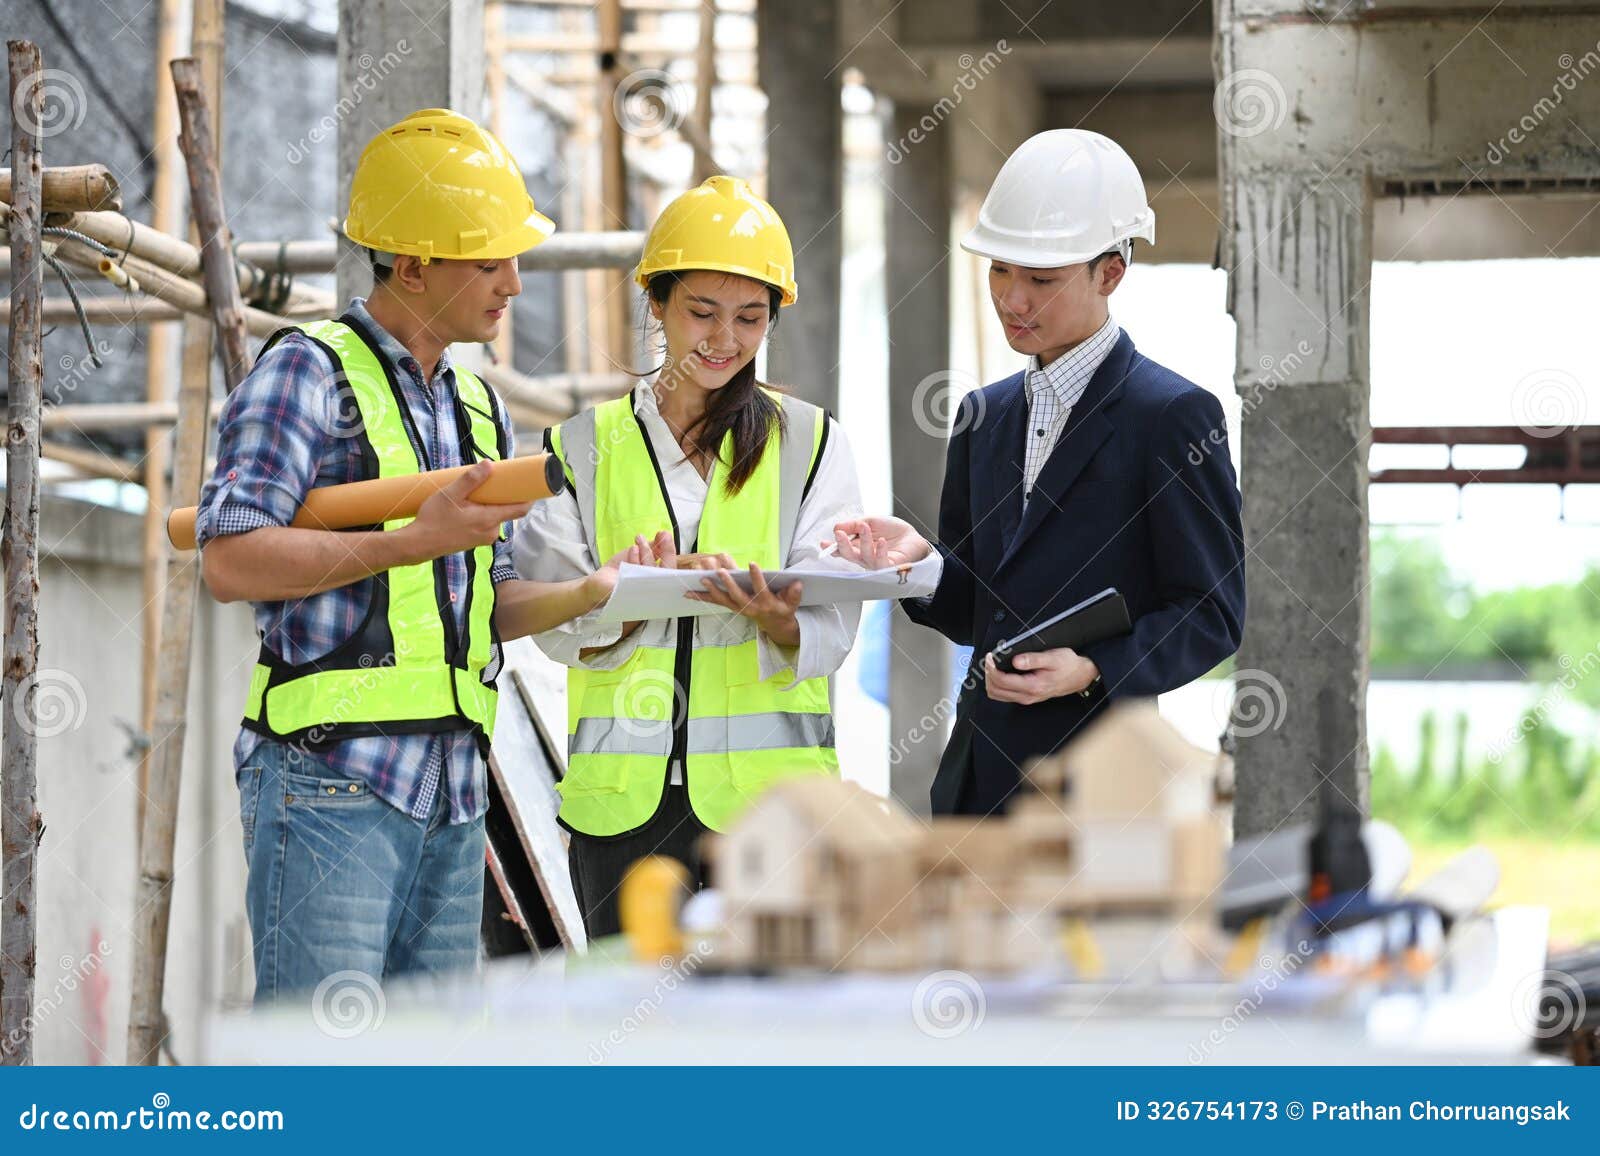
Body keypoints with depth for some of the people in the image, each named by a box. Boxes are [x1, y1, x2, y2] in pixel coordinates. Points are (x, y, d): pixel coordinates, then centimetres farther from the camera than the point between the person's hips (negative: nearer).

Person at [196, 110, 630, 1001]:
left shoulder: (480, 407, 21)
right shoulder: (310, 373, -5)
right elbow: (231, 561, -15)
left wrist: (592, 592, 2)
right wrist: (418, 541, -16)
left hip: (454, 794, 8)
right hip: (333, 783, -8)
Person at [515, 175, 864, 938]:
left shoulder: (810, 441, 9)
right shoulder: (585, 447, 10)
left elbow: (830, 631, -2)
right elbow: (555, 627, 1)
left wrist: (772, 618, -24)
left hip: (769, 788, -1)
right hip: (625, 796, 1)